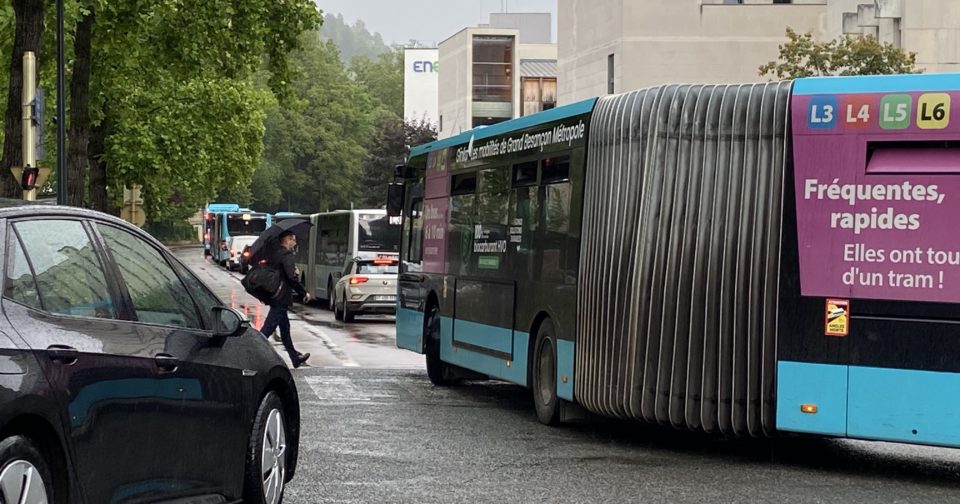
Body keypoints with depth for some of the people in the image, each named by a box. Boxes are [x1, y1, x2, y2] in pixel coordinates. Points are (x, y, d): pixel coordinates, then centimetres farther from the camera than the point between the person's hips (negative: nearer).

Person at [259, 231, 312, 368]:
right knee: (268, 328, -8)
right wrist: (304, 292, -14)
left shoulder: (274, 254, 11)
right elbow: (292, 277, -22)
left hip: (274, 296, 10)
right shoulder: (287, 255, -16)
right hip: (281, 298, -10)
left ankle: (295, 357, 27)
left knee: (285, 328, 17)